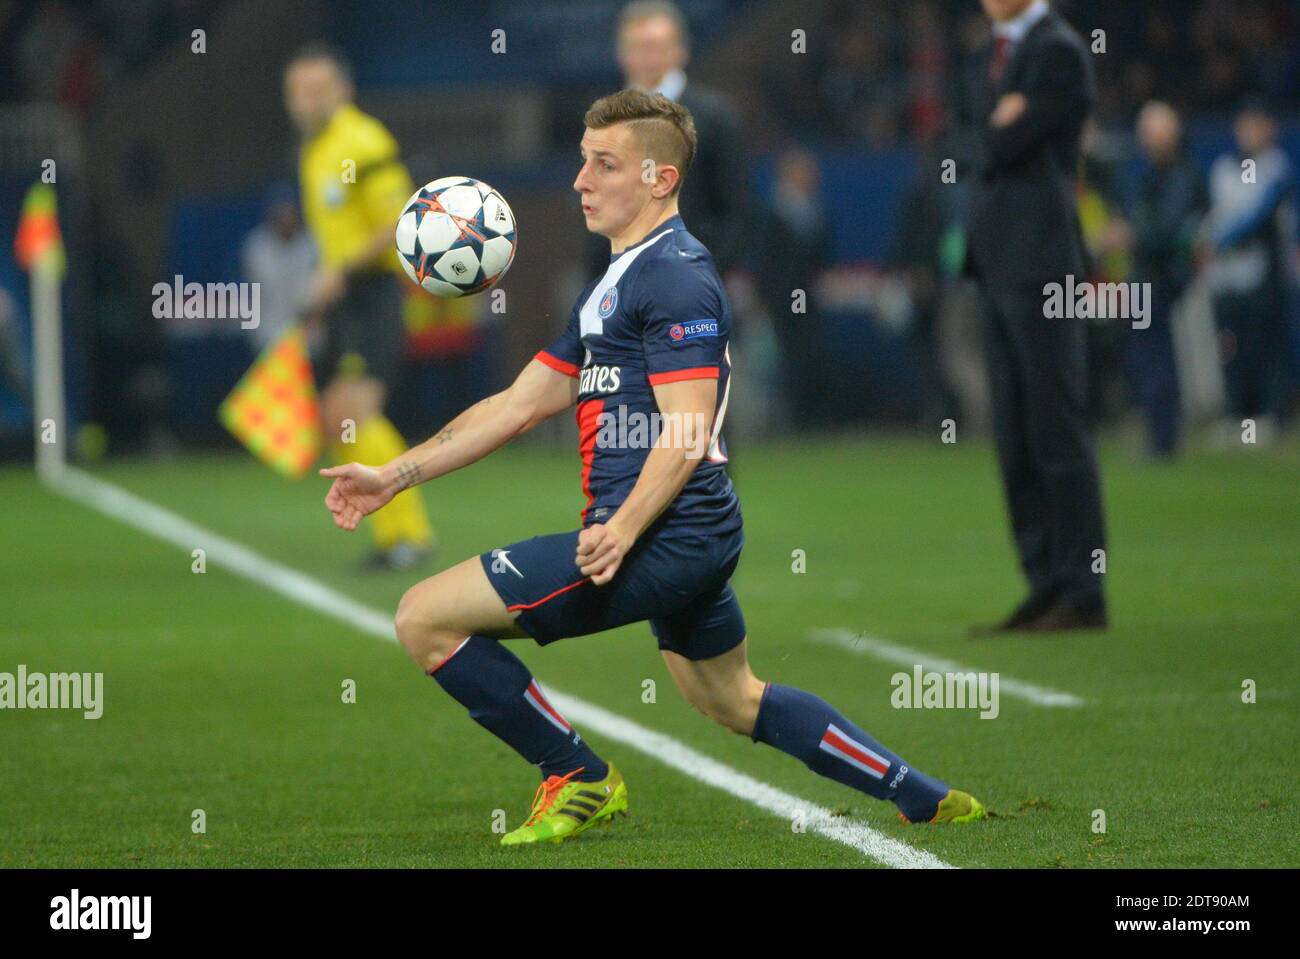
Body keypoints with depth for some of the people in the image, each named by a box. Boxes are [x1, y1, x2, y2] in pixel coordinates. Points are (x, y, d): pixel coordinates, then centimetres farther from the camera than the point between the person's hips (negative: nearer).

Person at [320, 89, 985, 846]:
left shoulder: (676, 275, -11)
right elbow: (519, 406, 22)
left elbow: (686, 433, -20)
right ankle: (931, 801, 31)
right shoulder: (615, 285, 20)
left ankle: (580, 780, 1)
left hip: (660, 540, -11)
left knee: (426, 618, -10)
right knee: (734, 700, 27)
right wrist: (393, 476, 17)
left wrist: (623, 528, -34)